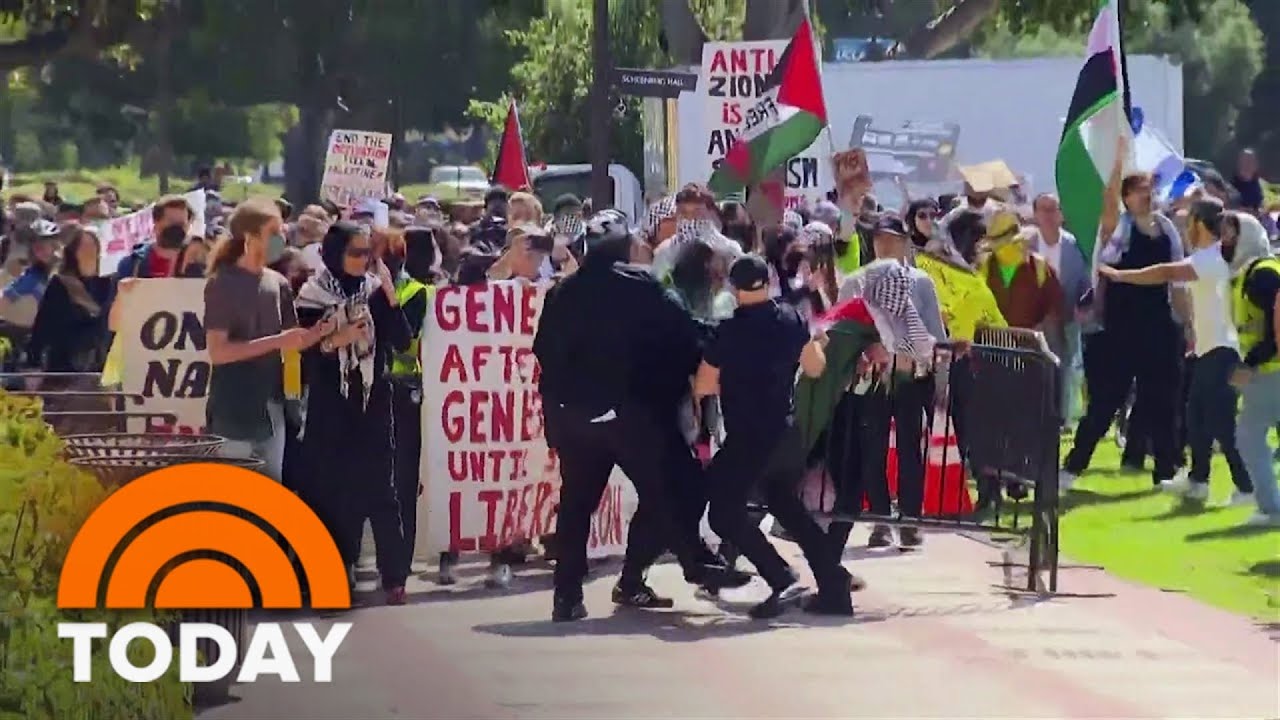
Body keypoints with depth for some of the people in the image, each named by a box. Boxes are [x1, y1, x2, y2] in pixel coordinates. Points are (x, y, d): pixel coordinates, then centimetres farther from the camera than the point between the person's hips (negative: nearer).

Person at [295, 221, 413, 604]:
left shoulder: (376, 291, 4)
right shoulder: (313, 295, 1)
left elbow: (402, 341, -3)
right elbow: (304, 350, 0)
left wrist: (389, 295, -13)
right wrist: (336, 340, -17)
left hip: (373, 403, 0)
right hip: (330, 405, 0)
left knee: (379, 488, -3)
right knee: (331, 488, -2)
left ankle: (394, 575, -1)